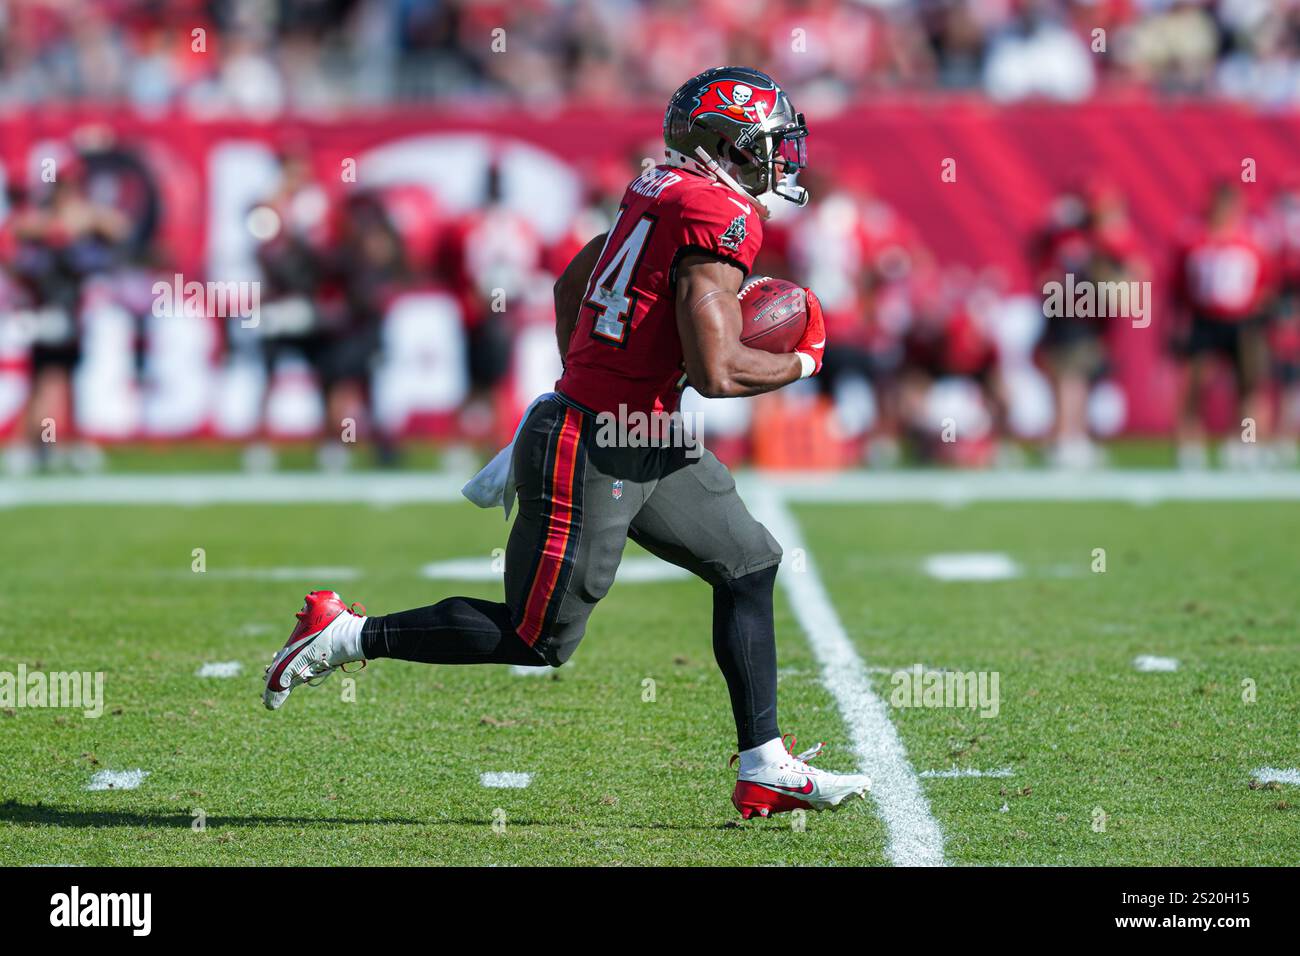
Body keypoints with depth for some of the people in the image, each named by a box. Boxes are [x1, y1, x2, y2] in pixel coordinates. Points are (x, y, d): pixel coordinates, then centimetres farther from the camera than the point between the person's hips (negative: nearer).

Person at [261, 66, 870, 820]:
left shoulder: (661, 193, 10)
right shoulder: (721, 218, -18)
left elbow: (569, 283, 24)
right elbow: (715, 371, -25)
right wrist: (801, 364, -7)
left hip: (643, 444, 10)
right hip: (594, 455, -10)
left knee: (748, 564, 12)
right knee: (538, 639, 0)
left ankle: (765, 770, 12)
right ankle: (347, 636, 10)